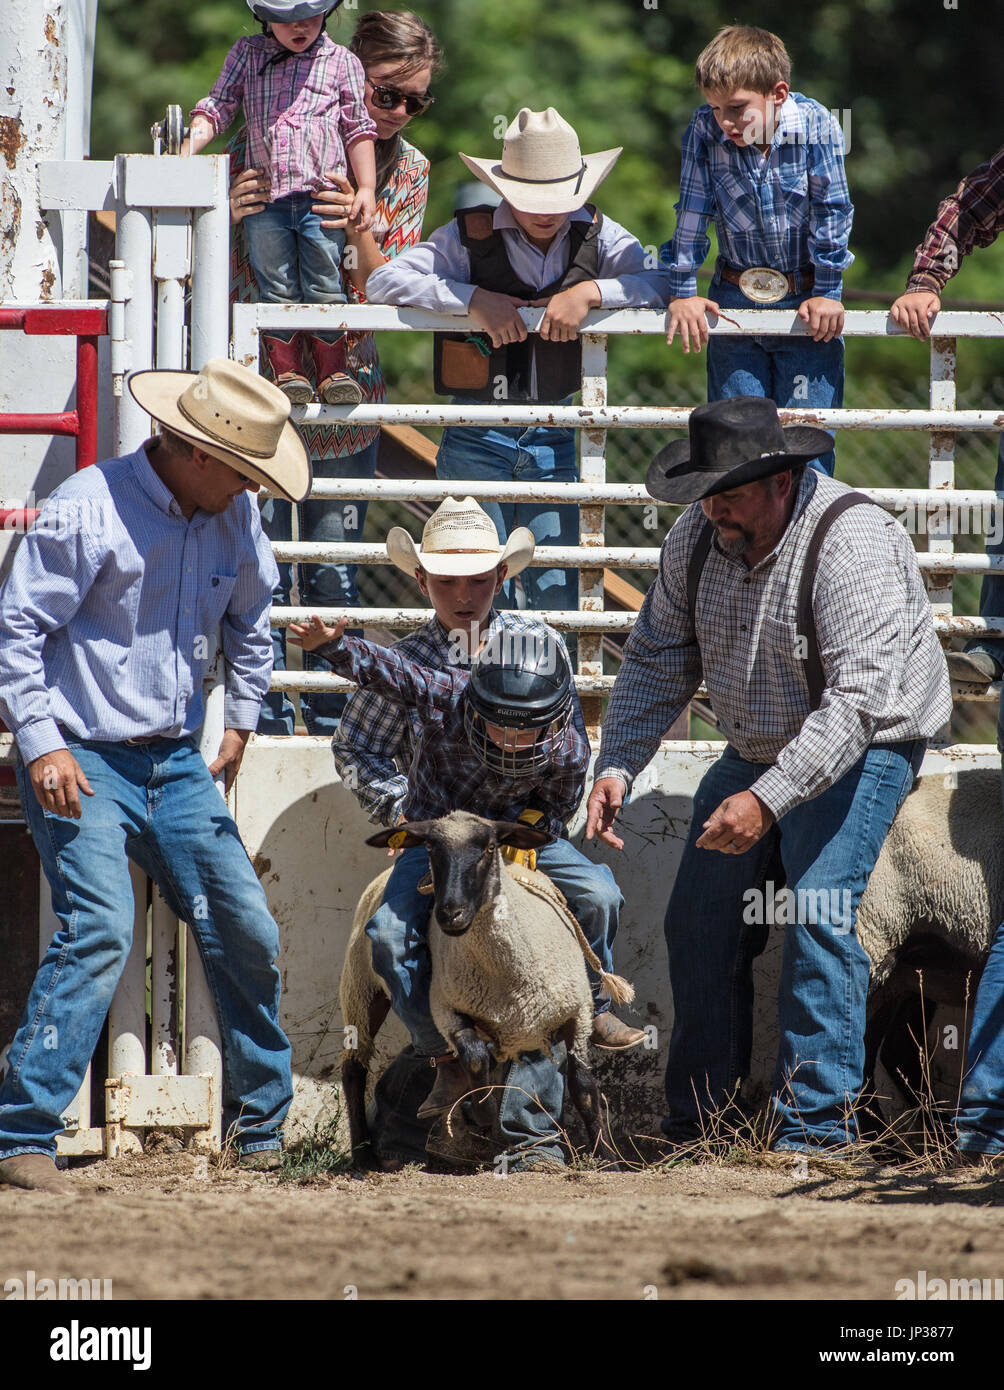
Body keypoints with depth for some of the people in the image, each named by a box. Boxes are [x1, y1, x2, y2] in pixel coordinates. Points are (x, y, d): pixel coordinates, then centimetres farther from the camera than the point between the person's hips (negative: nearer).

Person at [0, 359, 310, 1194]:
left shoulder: (234, 517, 6)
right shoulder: (89, 507, -14)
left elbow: (251, 617, 26)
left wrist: (242, 719, 21)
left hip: (177, 764, 7)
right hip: (82, 763, -7)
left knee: (247, 933, 6)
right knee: (101, 928, -22)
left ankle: (262, 1130, 25)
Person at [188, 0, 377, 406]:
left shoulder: (341, 61, 7)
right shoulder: (247, 54, 10)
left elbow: (358, 128, 9)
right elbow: (217, 108, 10)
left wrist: (366, 188, 2)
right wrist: (188, 147, -6)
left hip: (322, 196, -1)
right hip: (265, 202, 1)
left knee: (323, 285, -1)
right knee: (276, 289, 2)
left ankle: (332, 370, 8)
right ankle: (287, 372, 9)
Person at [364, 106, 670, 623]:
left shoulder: (597, 237, 3)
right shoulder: (470, 236, -4)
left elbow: (664, 280, -8)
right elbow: (383, 281, -11)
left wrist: (590, 292, -22)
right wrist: (472, 298, -21)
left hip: (553, 439, 2)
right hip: (476, 438, -2)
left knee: (557, 596, 0)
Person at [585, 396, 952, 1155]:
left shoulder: (851, 545, -29)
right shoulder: (698, 537, -7)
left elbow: (858, 700, -34)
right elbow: (658, 658, 3)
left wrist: (767, 801, -40)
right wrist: (617, 767, -12)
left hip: (864, 746, -7)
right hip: (755, 748, 7)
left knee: (818, 912, -23)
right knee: (701, 921, 3)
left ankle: (817, 1128, -21)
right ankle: (697, 1130, 13)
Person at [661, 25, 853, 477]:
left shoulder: (817, 126, -18)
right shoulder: (705, 130, -12)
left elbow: (831, 214, -11)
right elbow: (692, 211, -6)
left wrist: (826, 292, -8)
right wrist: (683, 291, -6)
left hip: (806, 302, -2)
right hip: (735, 299, 2)